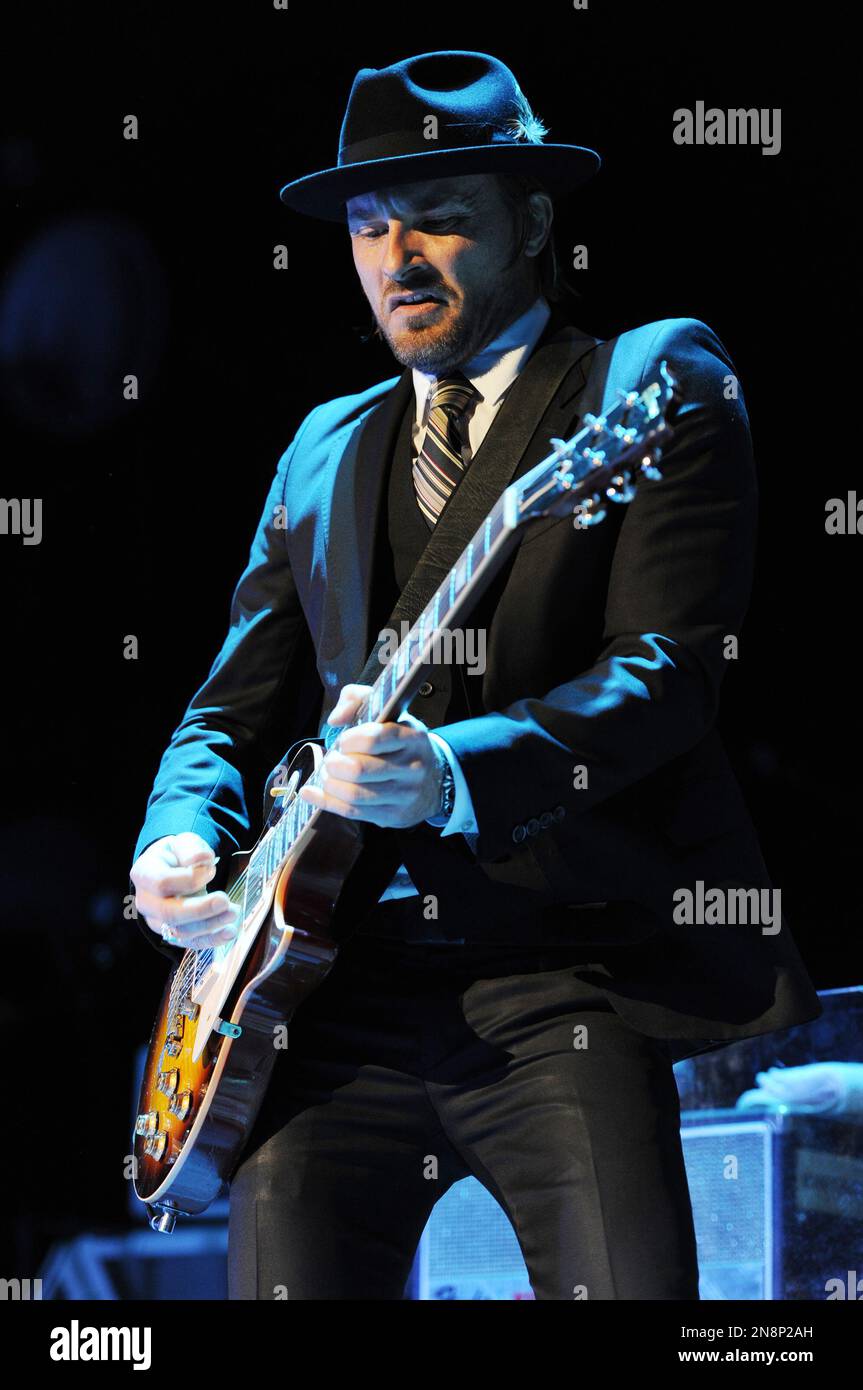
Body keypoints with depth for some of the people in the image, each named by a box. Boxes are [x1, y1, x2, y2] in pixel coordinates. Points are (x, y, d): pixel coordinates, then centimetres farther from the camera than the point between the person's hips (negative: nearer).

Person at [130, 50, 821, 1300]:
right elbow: (231, 710, 22)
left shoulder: (658, 386, 3)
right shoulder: (325, 451, 21)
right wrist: (181, 840, -1)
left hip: (565, 975, -4)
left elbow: (670, 669, -11)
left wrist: (454, 775, -27)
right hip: (345, 985, 5)